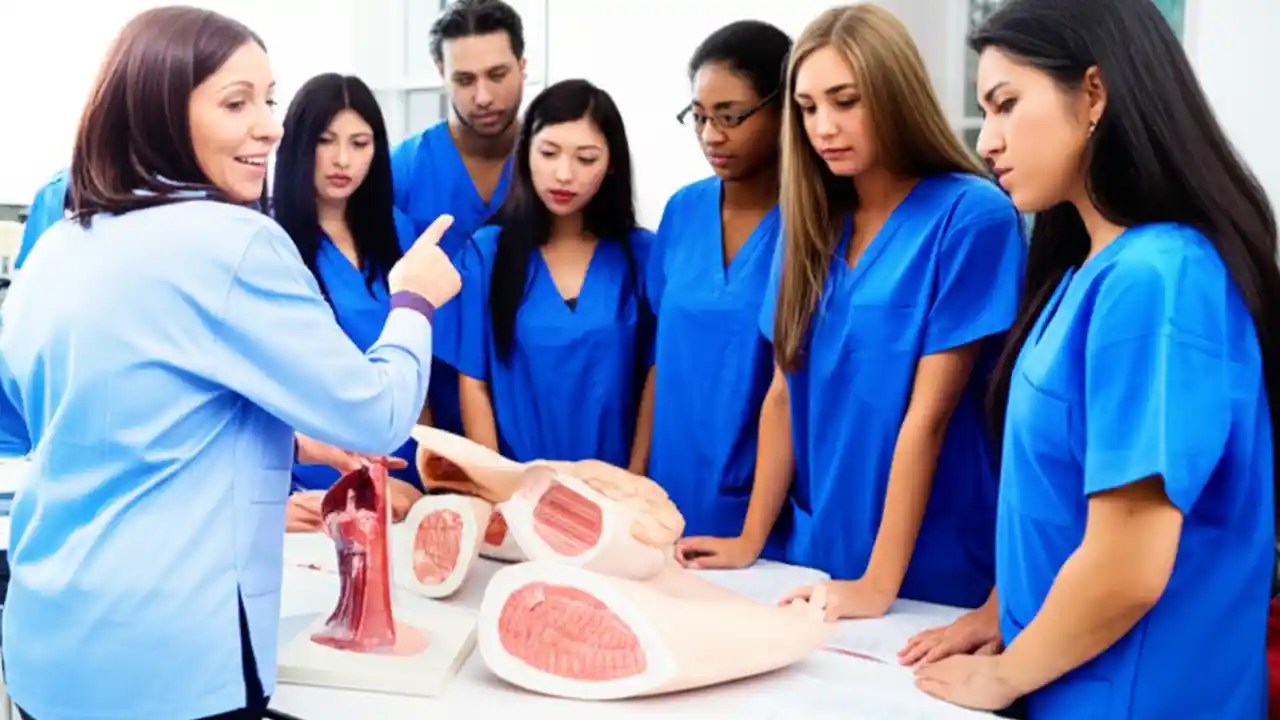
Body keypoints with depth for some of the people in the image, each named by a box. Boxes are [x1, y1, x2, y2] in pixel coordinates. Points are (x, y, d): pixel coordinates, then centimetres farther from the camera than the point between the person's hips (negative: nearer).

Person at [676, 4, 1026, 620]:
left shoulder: (971, 215, -13)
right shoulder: (812, 220, 4)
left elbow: (928, 413, -17)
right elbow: (786, 391, 7)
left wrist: (880, 582, -18)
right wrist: (751, 541, 6)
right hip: (815, 560, 5)